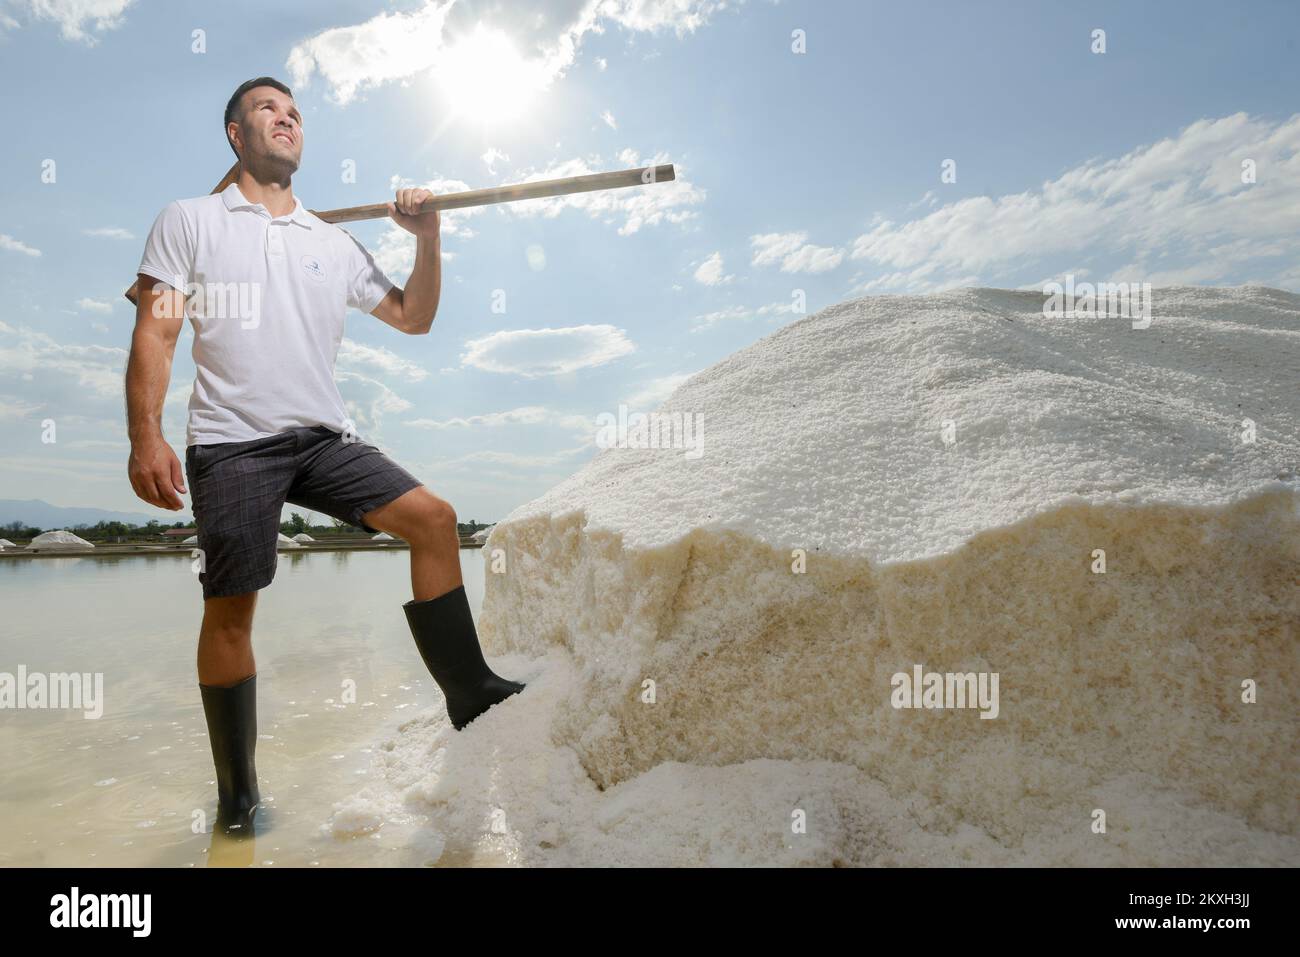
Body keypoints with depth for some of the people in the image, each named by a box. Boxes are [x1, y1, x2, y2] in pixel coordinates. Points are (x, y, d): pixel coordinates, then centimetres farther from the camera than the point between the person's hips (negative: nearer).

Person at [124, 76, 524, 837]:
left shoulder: (334, 242, 16)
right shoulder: (190, 221, 7)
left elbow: (415, 318, 18)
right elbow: (155, 334, -2)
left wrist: (428, 238, 5)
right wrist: (146, 437, -14)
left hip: (325, 437, 4)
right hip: (233, 444, -3)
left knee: (432, 517, -14)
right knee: (231, 607, -1)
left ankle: (469, 692, -4)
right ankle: (237, 795, 14)